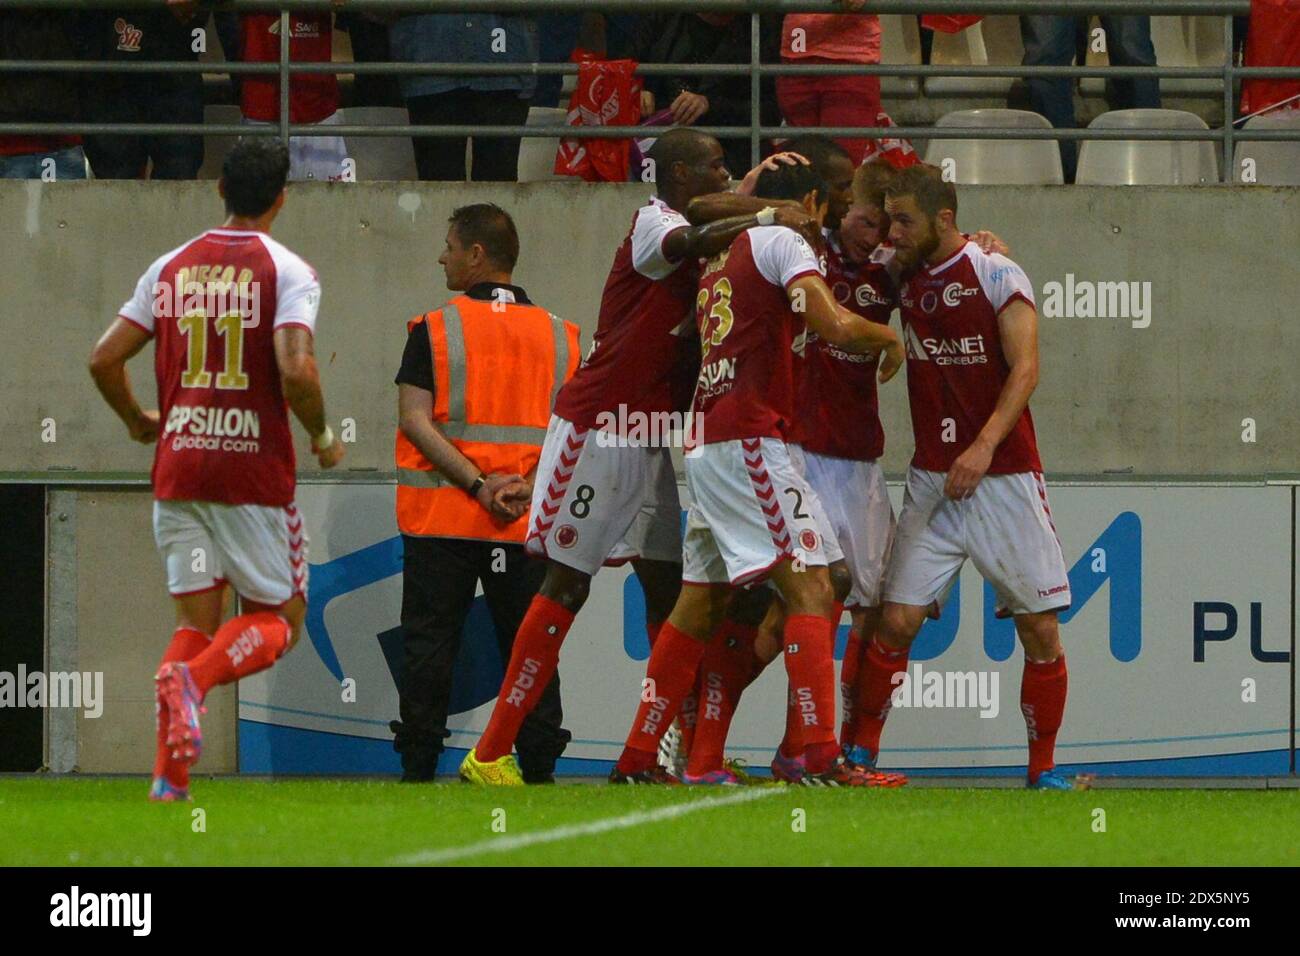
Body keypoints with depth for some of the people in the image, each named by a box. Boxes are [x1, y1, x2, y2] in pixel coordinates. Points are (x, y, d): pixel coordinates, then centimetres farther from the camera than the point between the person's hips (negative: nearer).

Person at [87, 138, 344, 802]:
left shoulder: (171, 268, 8)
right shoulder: (287, 272, -6)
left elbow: (104, 359, 7)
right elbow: (295, 371, -20)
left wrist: (137, 422, 25)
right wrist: (322, 437, -2)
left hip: (176, 467, 4)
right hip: (255, 470, -4)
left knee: (194, 618, 12)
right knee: (279, 620, 8)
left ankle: (169, 775, -5)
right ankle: (194, 677, -23)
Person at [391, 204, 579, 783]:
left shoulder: (434, 330, -2)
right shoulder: (558, 336, 7)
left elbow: (414, 419, -11)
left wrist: (477, 484, -14)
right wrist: (530, 486, -9)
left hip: (441, 518, -2)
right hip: (529, 525, 2)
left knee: (430, 643, 3)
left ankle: (419, 767, 1)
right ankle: (540, 764, 4)